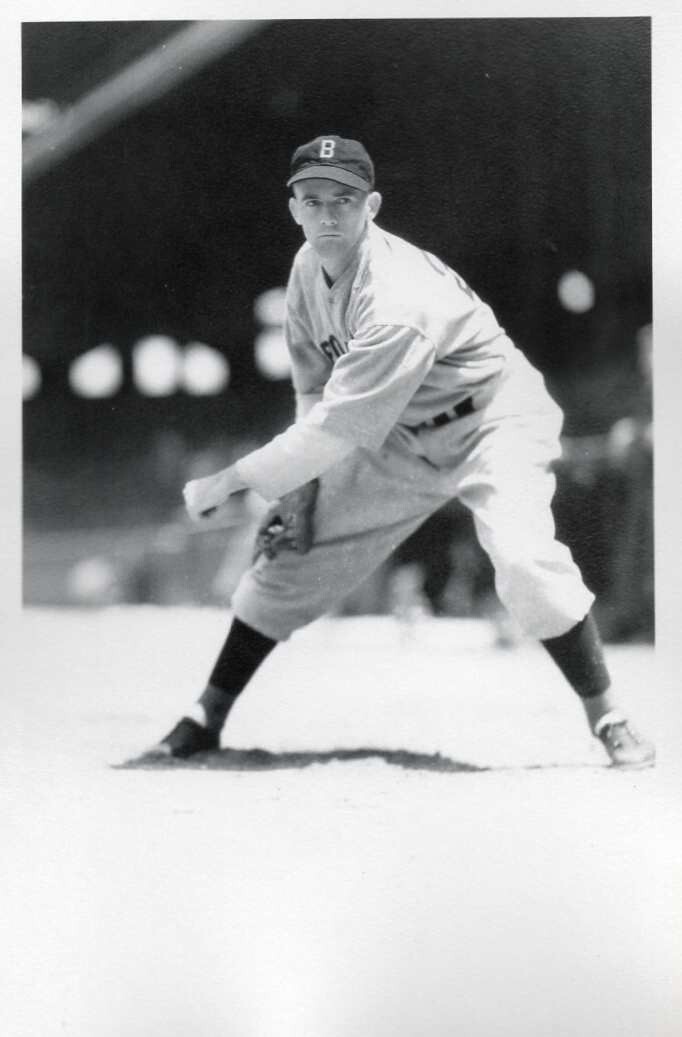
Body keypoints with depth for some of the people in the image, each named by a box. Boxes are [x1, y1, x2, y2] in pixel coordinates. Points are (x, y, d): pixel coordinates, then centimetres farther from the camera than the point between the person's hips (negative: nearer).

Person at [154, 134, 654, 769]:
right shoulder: (309, 268, -8)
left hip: (493, 423, -7)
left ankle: (608, 720, -15)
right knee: (290, 557, 3)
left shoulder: (399, 300, -34)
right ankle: (207, 718, 17)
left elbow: (338, 426, -34)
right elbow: (314, 391, 3)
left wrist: (228, 483, -28)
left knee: (523, 558, -31)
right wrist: (303, 491, -5)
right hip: (397, 439, 7)